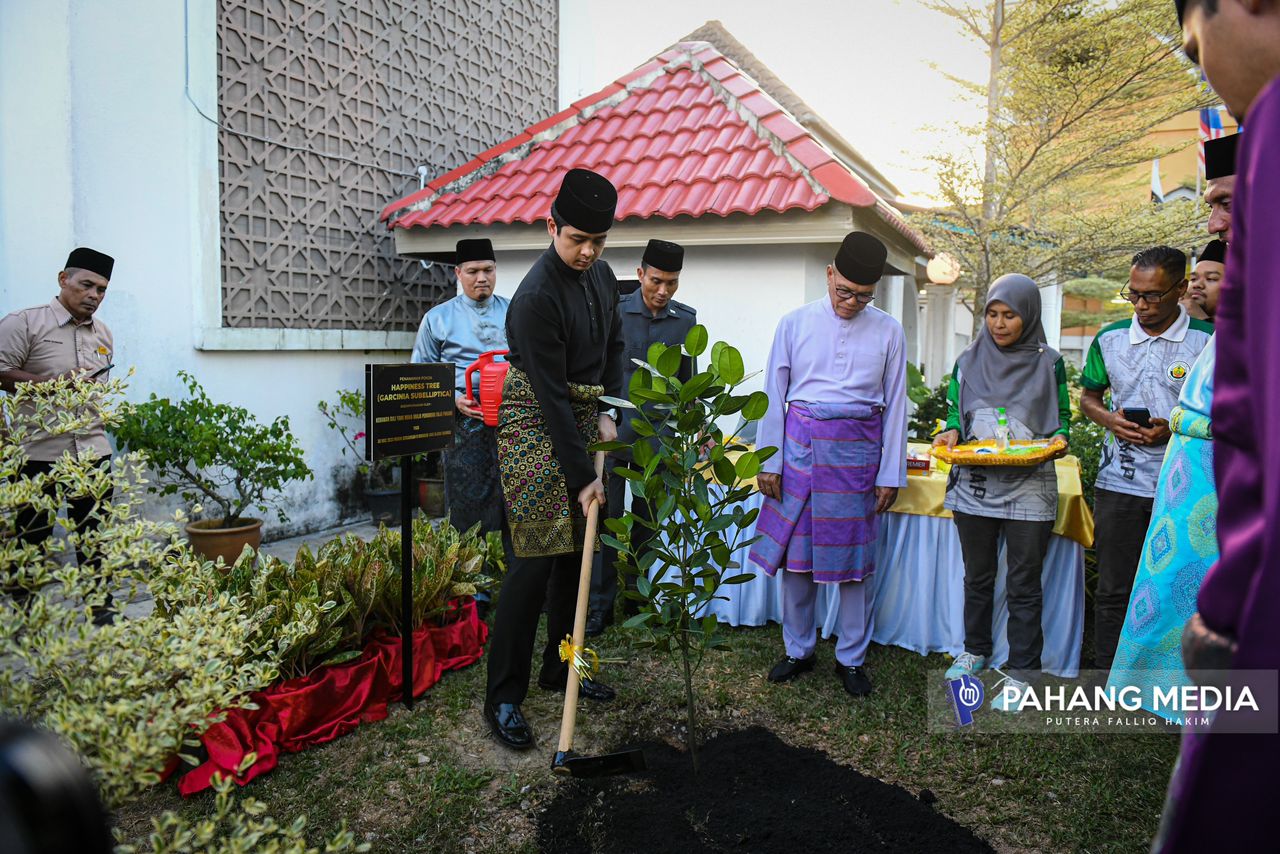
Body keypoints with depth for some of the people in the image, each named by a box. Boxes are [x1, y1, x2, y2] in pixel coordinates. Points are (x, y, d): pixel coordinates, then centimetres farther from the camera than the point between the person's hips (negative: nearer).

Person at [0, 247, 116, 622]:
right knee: (32, 534, 6)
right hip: (40, 451, -4)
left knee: (94, 533, 8)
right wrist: (53, 383, -18)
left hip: (93, 449, 5)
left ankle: (100, 606, 16)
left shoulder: (103, 333, 15)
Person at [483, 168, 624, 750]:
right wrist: (581, 474, -19)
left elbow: (613, 347, 18)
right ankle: (503, 696, 4)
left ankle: (559, 669, 27)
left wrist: (607, 413, 4)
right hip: (536, 426, -8)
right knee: (534, 560, -7)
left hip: (584, 419, 8)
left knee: (576, 552, 12)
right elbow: (551, 394, -21)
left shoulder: (601, 276, 6)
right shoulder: (536, 296, -20)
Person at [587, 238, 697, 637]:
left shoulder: (686, 320, 6)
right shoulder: (614, 312, -3)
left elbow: (688, 381, 13)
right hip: (615, 432, -2)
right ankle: (601, 603, 9)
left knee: (647, 520, 11)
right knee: (608, 518, 0)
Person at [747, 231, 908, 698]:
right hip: (800, 447, 0)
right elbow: (774, 395, 2)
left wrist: (891, 474, 2)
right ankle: (798, 649, 24)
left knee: (855, 557, 6)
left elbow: (895, 406, 5)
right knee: (795, 552, 6)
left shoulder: (888, 332, 2)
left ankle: (852, 658, 22)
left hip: (856, 450, 0)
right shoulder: (795, 323, 1)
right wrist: (769, 461, -2)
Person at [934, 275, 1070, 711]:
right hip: (974, 485, 2)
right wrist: (951, 433, -11)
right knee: (978, 576, 16)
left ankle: (1021, 673, 17)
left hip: (1029, 488, -2)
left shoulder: (1049, 363, 0)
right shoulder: (968, 361, 5)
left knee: (1024, 584, 4)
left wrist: (1059, 440, -15)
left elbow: (1062, 418, 6)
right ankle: (975, 650, 34)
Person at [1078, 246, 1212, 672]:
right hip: (1119, 482, 2)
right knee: (1112, 589, 8)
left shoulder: (1207, 340, -3)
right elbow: (1088, 396, 17)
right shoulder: (1110, 338, 6)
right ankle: (1106, 681, 20)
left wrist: (1175, 429, -15)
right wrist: (1110, 419, -5)